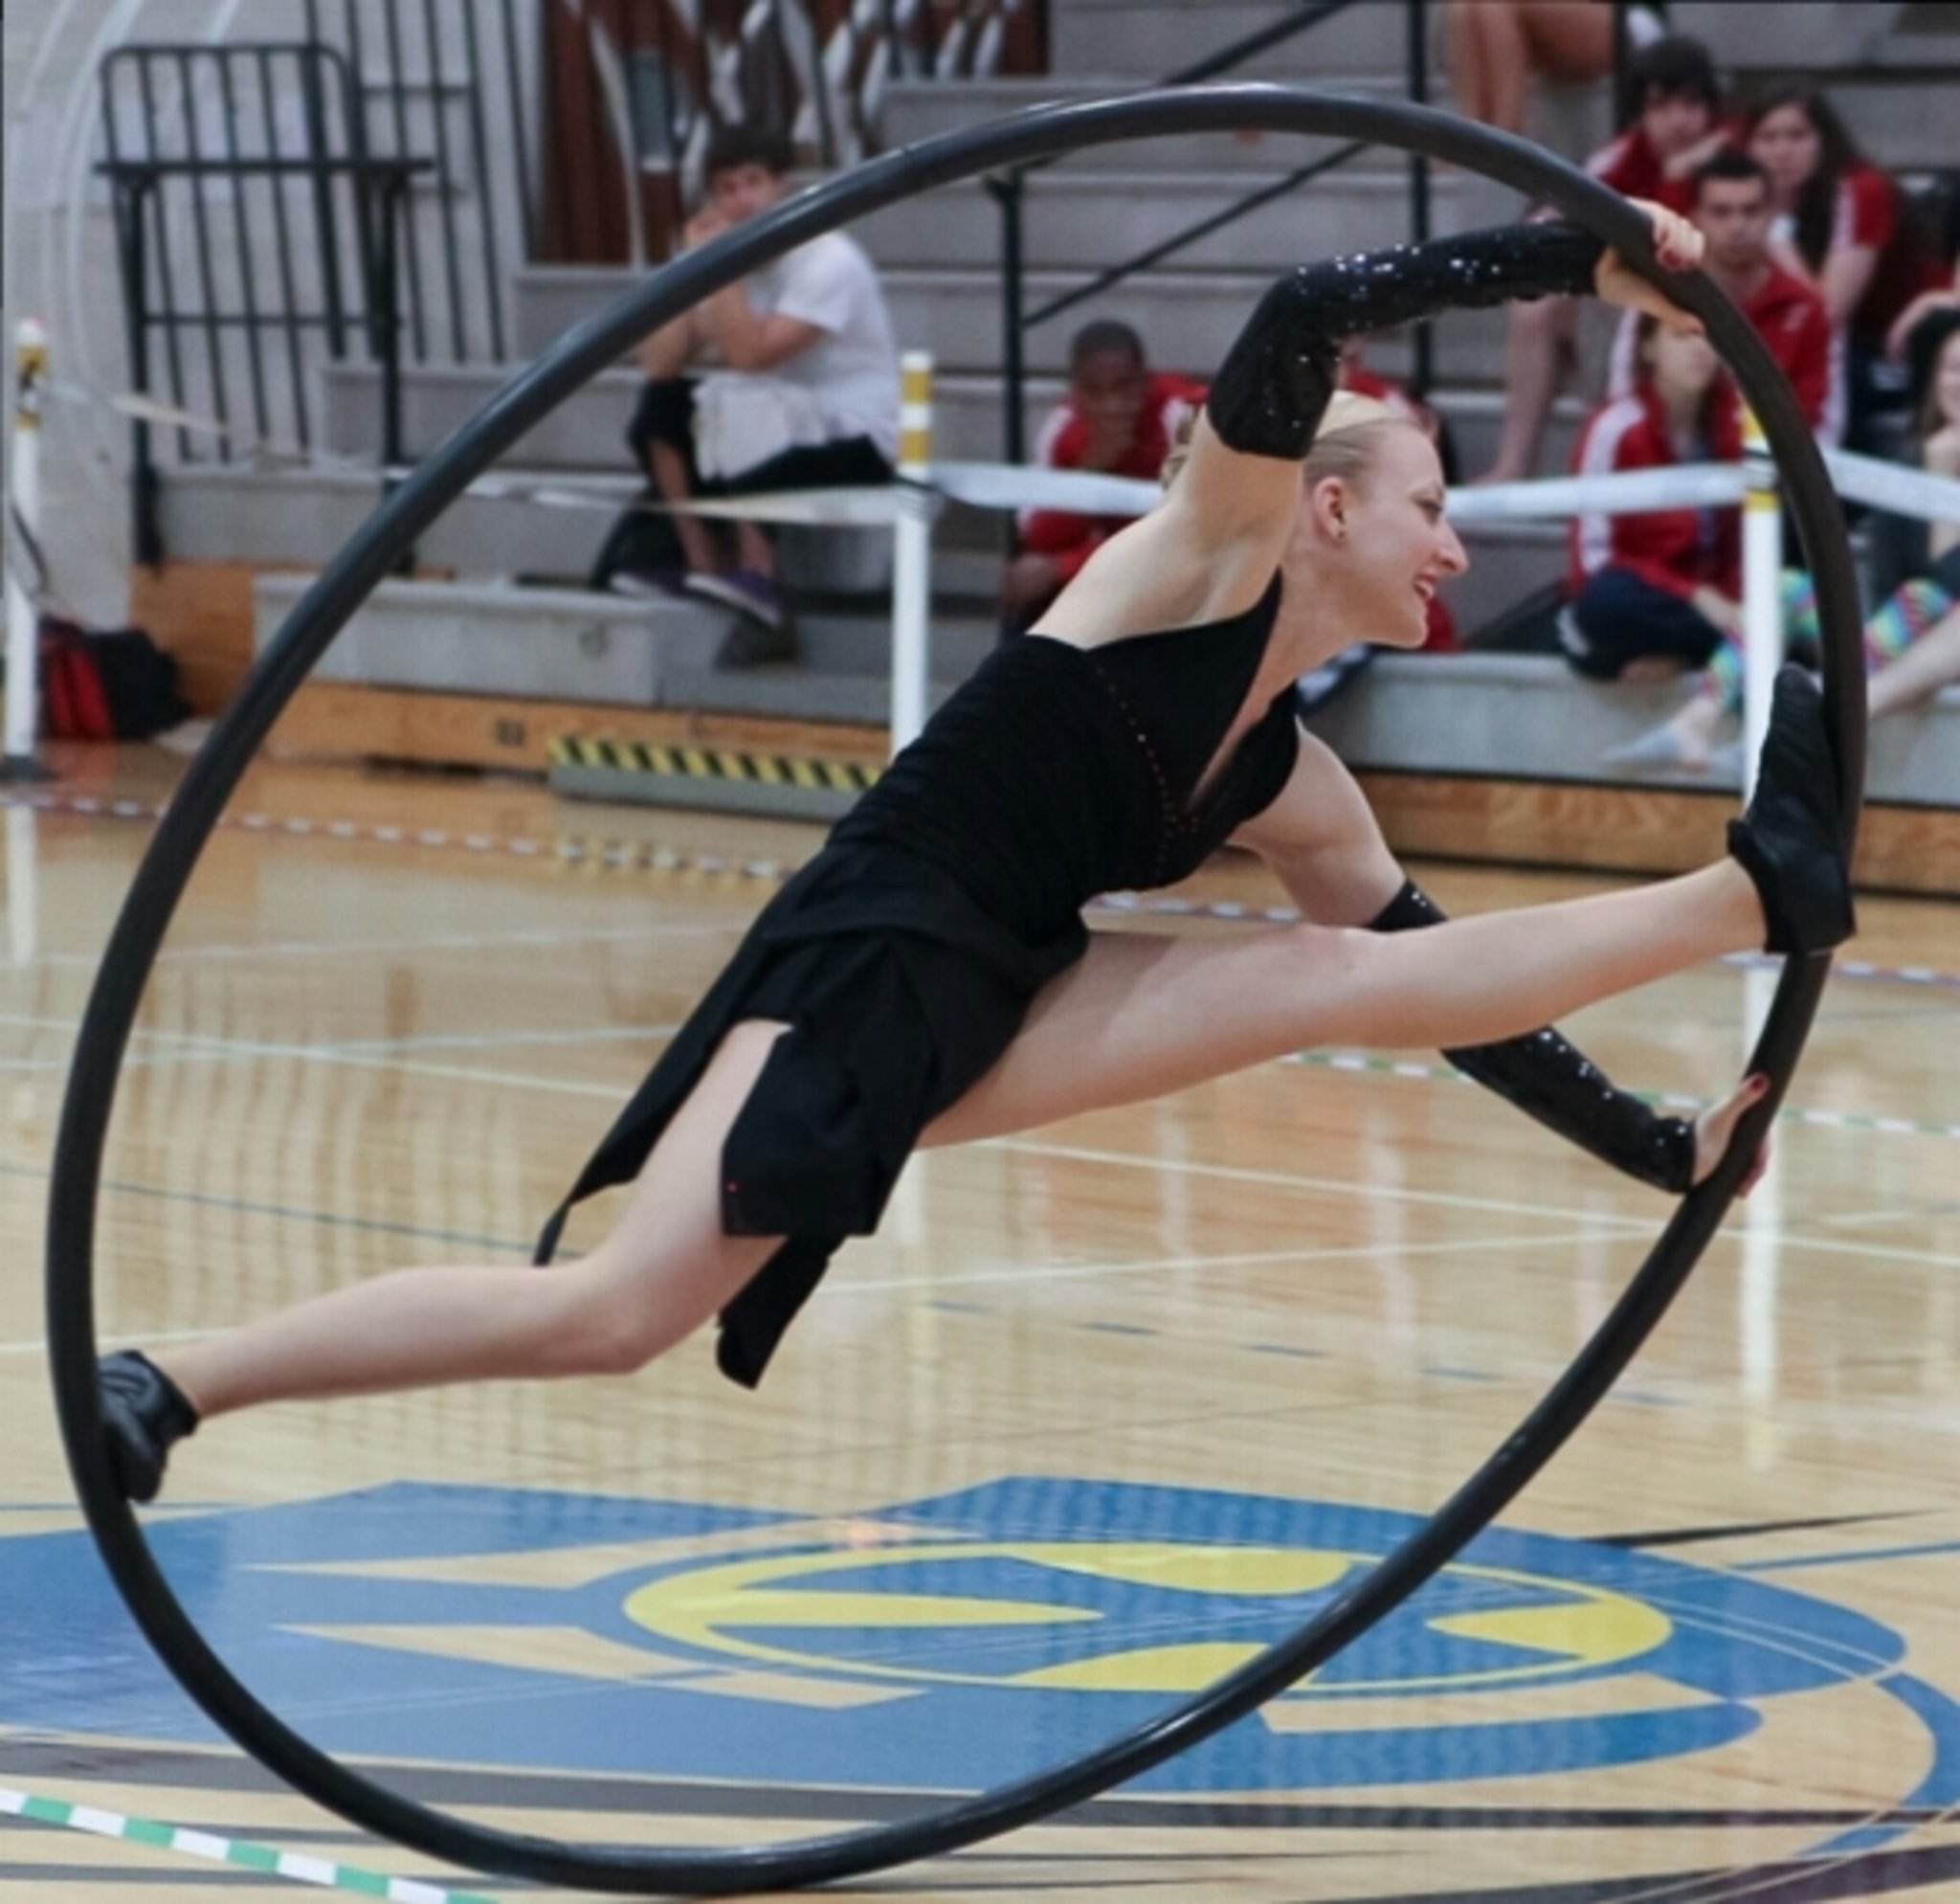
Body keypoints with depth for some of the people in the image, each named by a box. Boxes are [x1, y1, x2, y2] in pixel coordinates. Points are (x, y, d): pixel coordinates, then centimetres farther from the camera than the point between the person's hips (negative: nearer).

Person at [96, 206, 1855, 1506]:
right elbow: (1303, 323, -21)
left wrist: (1659, 1149, 21)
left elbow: (1437, 994, 24)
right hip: (868, 963, -7)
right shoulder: (1211, 553, -4)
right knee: (617, 1314, -24)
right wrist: (1585, 258, -21)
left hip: (983, 1019, 7)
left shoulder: (1294, 789, 18)